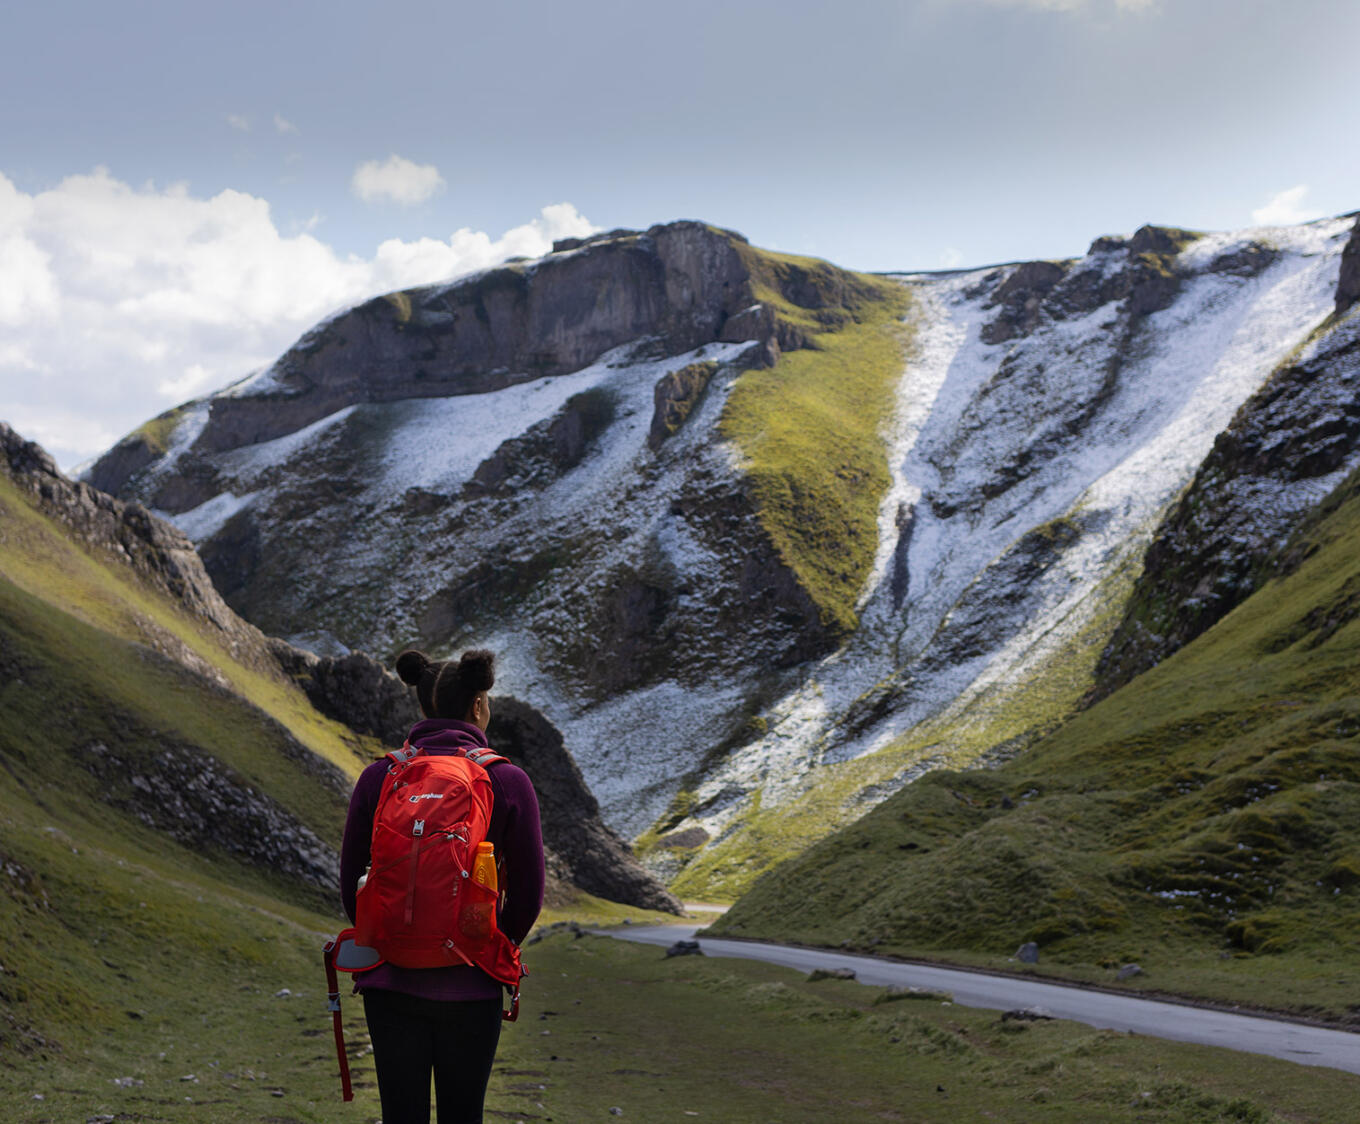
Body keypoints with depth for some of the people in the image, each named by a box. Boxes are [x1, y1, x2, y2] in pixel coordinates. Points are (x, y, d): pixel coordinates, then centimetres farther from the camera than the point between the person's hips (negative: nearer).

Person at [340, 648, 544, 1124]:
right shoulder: (508, 782, -6)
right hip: (470, 986, -1)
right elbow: (527, 893, -2)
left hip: (391, 979, 1)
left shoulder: (378, 777, -2)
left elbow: (350, 880, 4)